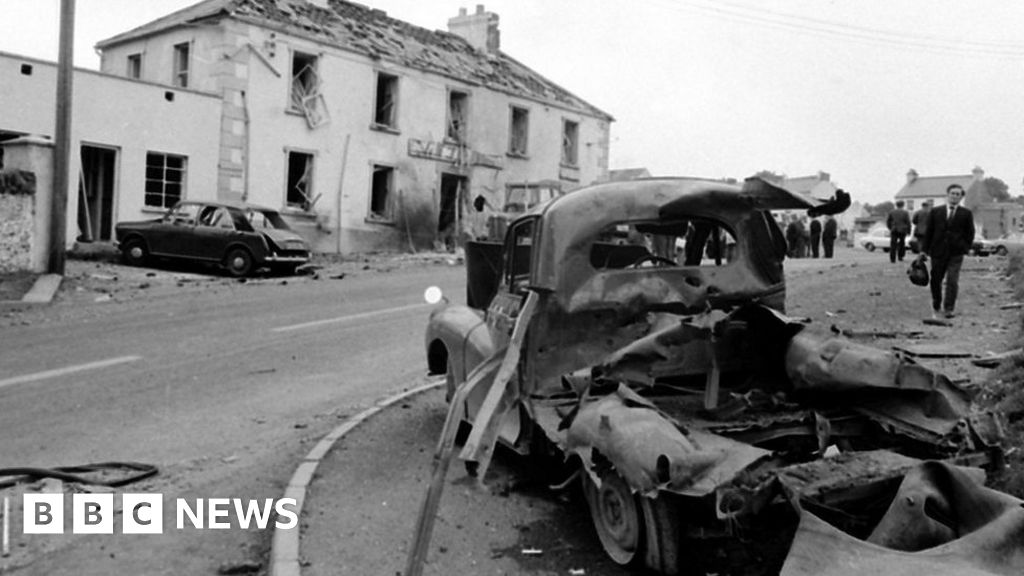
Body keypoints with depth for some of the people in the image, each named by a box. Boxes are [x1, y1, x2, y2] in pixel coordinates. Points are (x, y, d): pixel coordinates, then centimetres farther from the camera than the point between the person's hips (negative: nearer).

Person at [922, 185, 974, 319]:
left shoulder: (966, 214, 4)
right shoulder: (935, 212, 5)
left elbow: (970, 233, 9)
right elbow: (928, 232, 5)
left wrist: (965, 248, 1)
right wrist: (925, 250, 1)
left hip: (956, 254, -1)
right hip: (937, 252, 1)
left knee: (952, 282, -7)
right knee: (935, 281, 8)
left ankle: (949, 309, -2)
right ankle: (936, 307, 26)